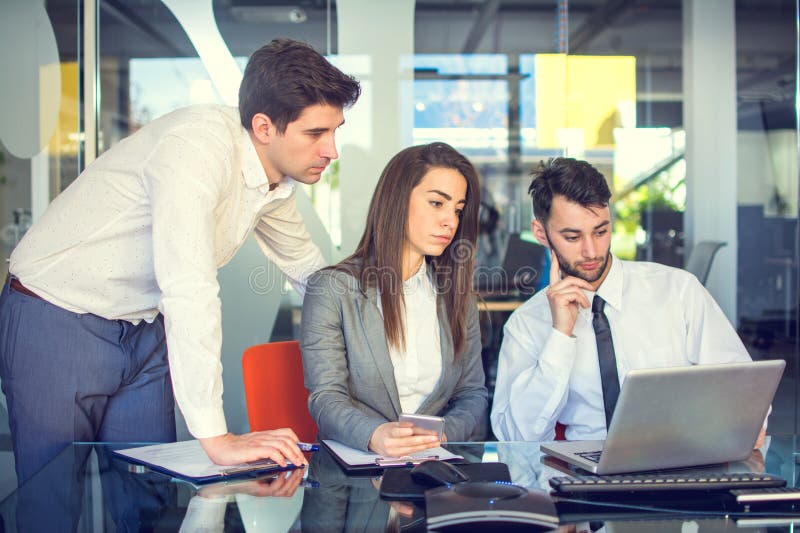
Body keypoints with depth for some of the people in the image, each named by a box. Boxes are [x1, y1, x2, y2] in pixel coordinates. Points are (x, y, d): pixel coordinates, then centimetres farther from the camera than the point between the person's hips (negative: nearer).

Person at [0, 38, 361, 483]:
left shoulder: (278, 182, -2)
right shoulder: (199, 143, -29)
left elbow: (308, 266, 16)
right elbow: (188, 287, -37)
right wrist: (216, 438, -38)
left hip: (144, 330, 7)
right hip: (57, 321, -7)